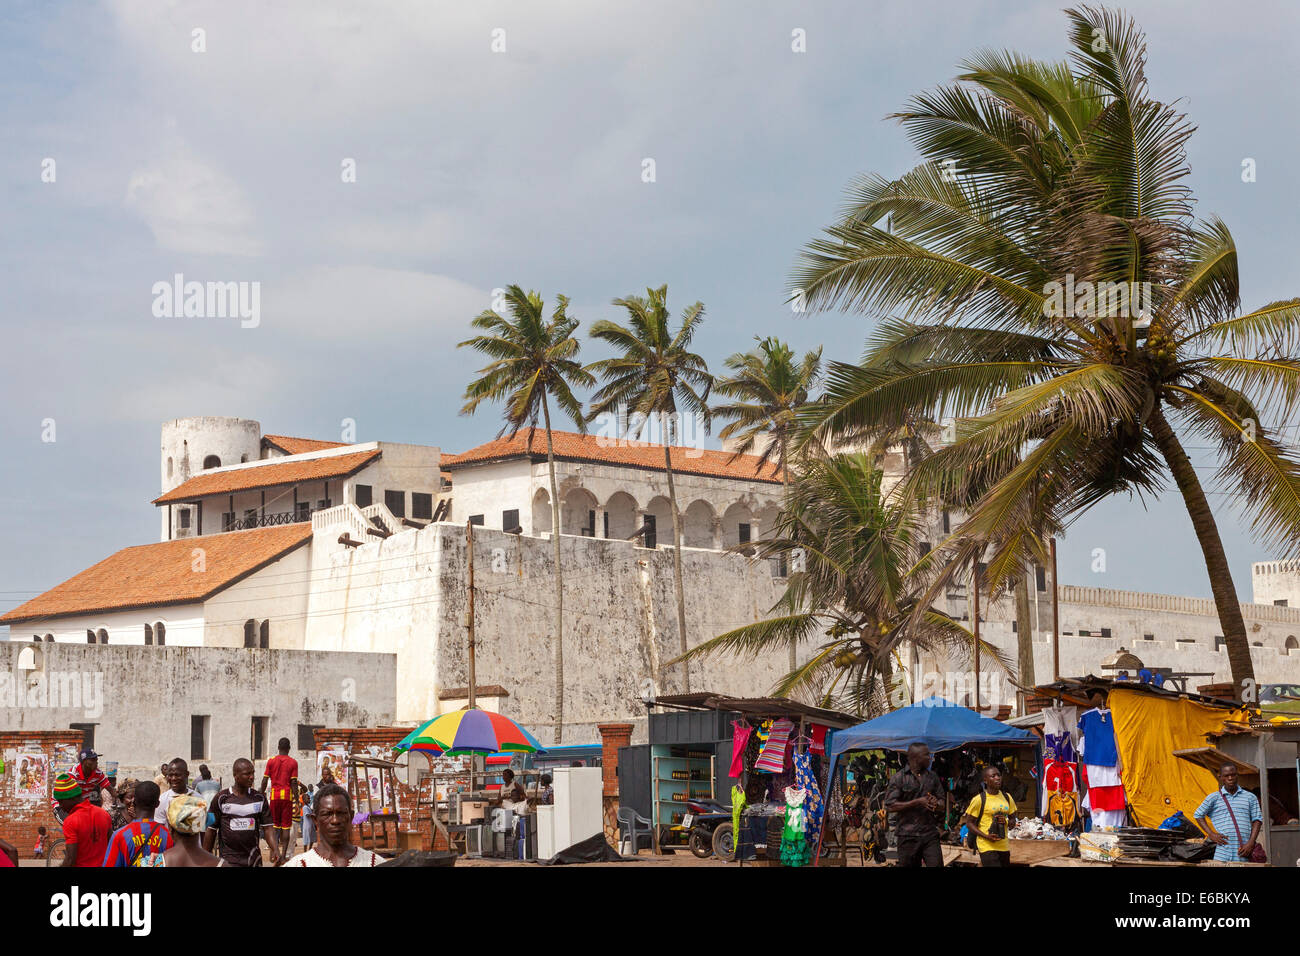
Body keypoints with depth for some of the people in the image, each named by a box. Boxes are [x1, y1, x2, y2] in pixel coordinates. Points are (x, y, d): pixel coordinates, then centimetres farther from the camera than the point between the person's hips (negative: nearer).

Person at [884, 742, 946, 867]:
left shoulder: (933, 777, 15)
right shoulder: (898, 778, 0)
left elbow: (942, 804, 17)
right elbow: (890, 806, -8)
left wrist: (936, 804, -8)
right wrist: (917, 802, -14)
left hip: (930, 834, 3)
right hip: (908, 836, -3)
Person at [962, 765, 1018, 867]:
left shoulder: (1006, 797, 10)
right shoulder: (979, 800, -7)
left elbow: (1012, 821, 19)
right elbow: (969, 823, -3)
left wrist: (1006, 822, -5)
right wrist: (986, 836, -16)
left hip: (1004, 846, 6)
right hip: (987, 846, -6)